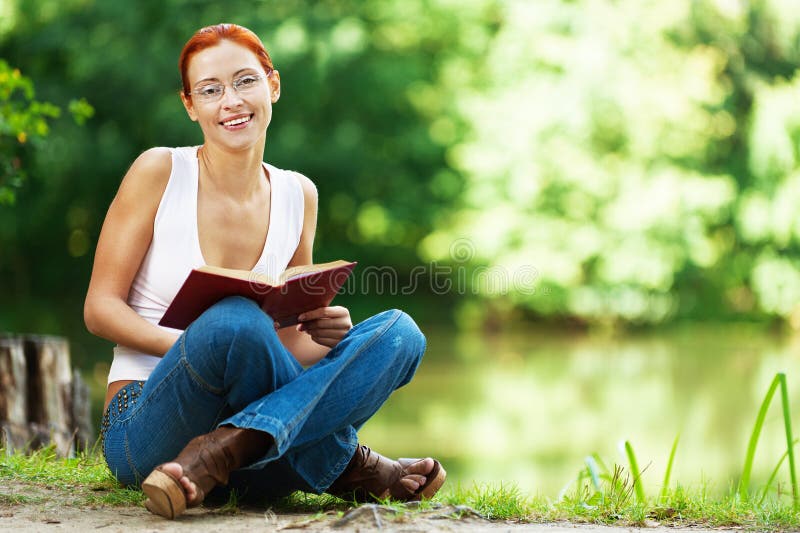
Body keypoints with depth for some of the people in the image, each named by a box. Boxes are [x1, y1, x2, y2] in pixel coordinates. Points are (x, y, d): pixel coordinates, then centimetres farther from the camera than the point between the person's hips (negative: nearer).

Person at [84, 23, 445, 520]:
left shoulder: (298, 195, 8)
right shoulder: (160, 172, -3)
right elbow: (100, 307, -4)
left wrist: (323, 332, -10)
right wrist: (190, 345, -22)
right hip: (145, 430, -5)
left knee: (398, 332, -15)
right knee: (233, 318, -36)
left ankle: (223, 453, -30)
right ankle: (344, 464, -19)